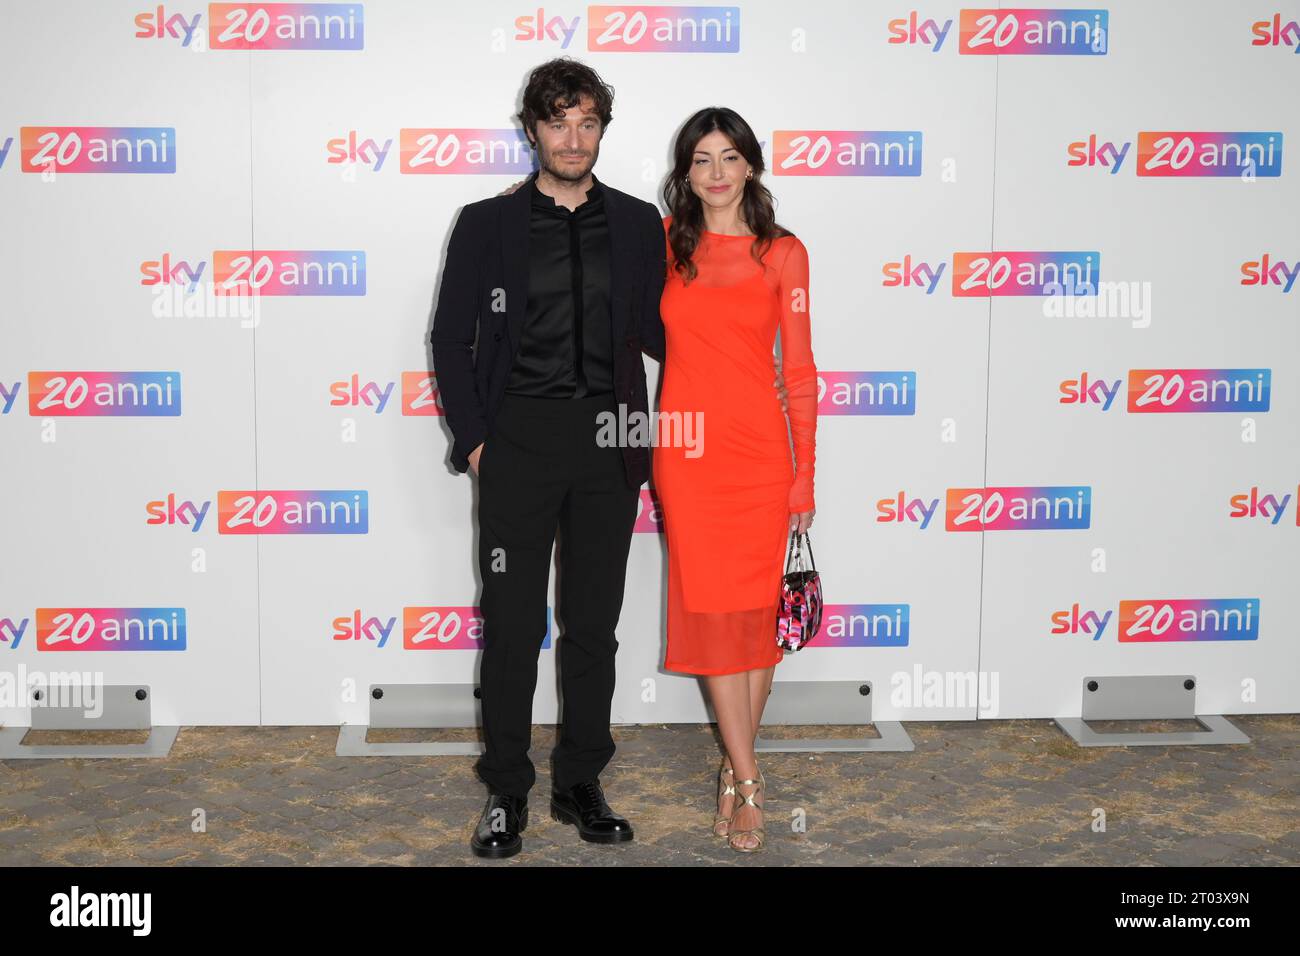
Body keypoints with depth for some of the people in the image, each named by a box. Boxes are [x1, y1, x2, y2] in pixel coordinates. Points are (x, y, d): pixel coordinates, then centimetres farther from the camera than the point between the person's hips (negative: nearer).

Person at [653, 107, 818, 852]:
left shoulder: (783, 253, 0)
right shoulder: (664, 243, 5)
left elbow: (800, 367, 1)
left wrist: (805, 474, -1)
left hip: (758, 449, -1)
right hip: (685, 447, 1)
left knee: (755, 608, 4)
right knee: (710, 607, 1)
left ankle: (735, 767, 20)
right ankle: (747, 781, 9)